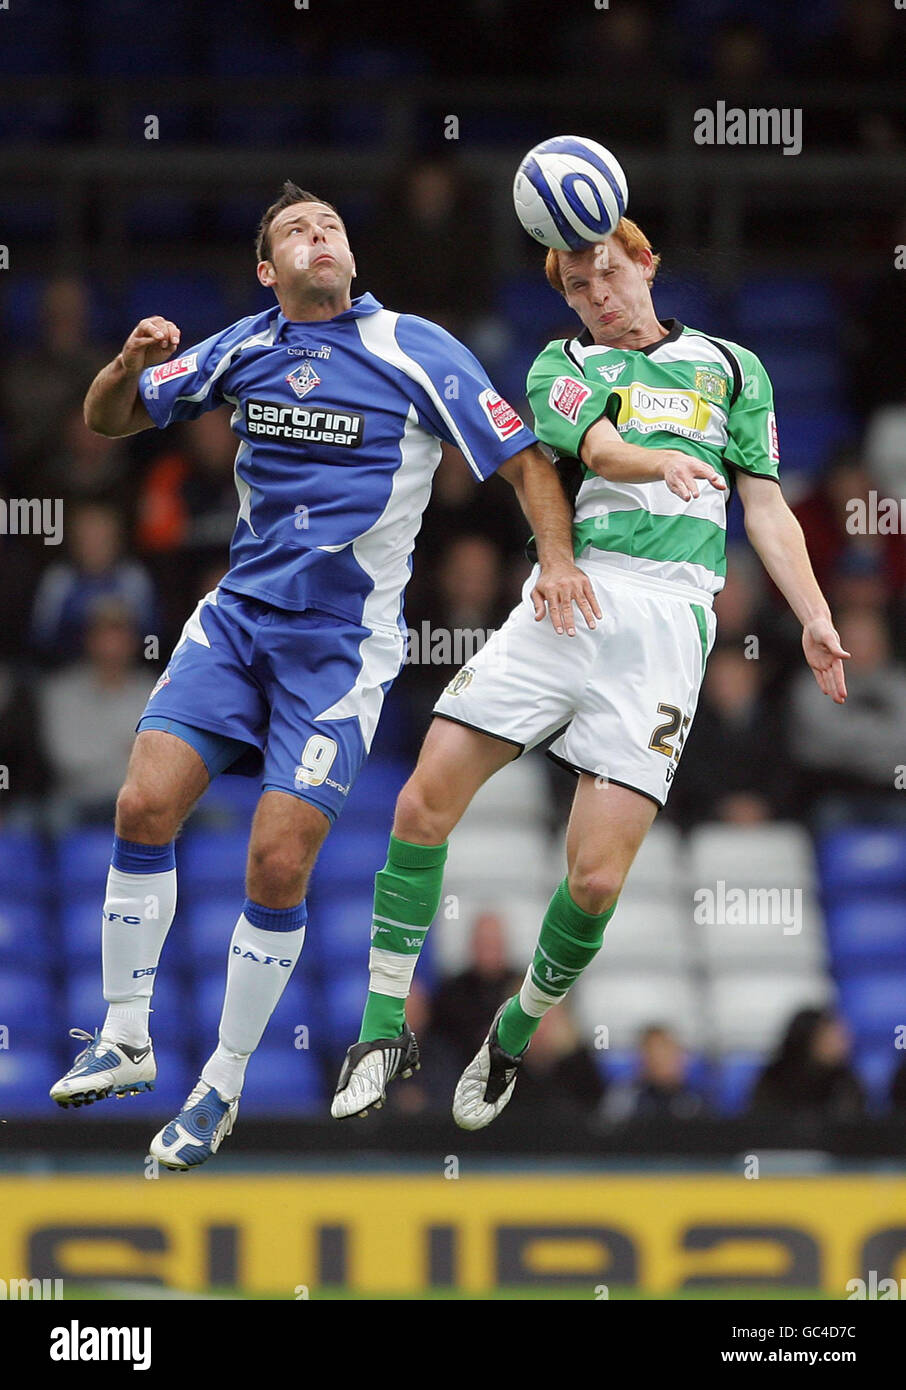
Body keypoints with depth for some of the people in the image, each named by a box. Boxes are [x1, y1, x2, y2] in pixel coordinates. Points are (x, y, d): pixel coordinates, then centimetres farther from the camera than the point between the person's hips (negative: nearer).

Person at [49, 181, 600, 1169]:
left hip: (345, 639, -3)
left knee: (278, 863, -10)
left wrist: (556, 558, -17)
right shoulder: (243, 350, 6)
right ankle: (124, 1039, 1)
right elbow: (107, 421, 13)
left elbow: (523, 459, -1)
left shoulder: (415, 353, -6)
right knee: (145, 801, -13)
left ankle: (223, 1085, 6)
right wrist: (129, 365, -9)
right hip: (238, 615, 4)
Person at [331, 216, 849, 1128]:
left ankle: (518, 1031, 18)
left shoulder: (731, 368, 20)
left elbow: (767, 512, 17)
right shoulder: (562, 366, 16)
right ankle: (384, 1026, 7)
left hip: (667, 617, -1)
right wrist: (664, 463, -29)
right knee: (425, 798, -10)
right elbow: (600, 447, -6)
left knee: (596, 877, -10)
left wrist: (815, 619, 3)